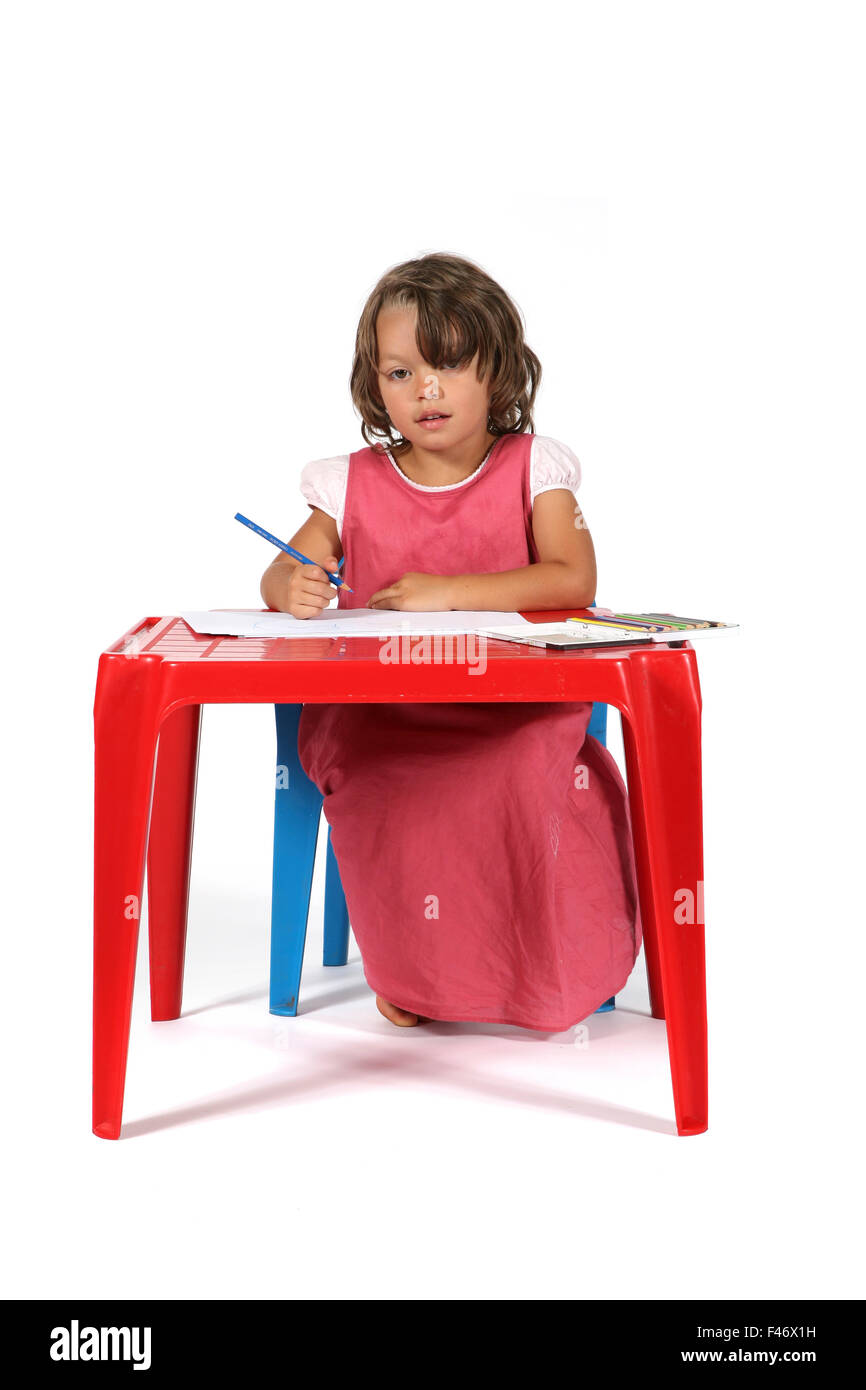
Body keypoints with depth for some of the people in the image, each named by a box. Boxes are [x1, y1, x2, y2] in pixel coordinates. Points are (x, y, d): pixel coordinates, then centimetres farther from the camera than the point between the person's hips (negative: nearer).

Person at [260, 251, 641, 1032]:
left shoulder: (533, 469, 4)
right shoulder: (354, 482, 9)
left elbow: (573, 580, -10)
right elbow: (285, 573, 7)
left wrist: (445, 590, -18)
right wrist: (293, 587, -20)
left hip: (510, 709, -1)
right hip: (379, 716, 1)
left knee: (526, 776, -31)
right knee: (384, 789, -30)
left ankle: (537, 963, -5)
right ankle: (408, 967, -4)